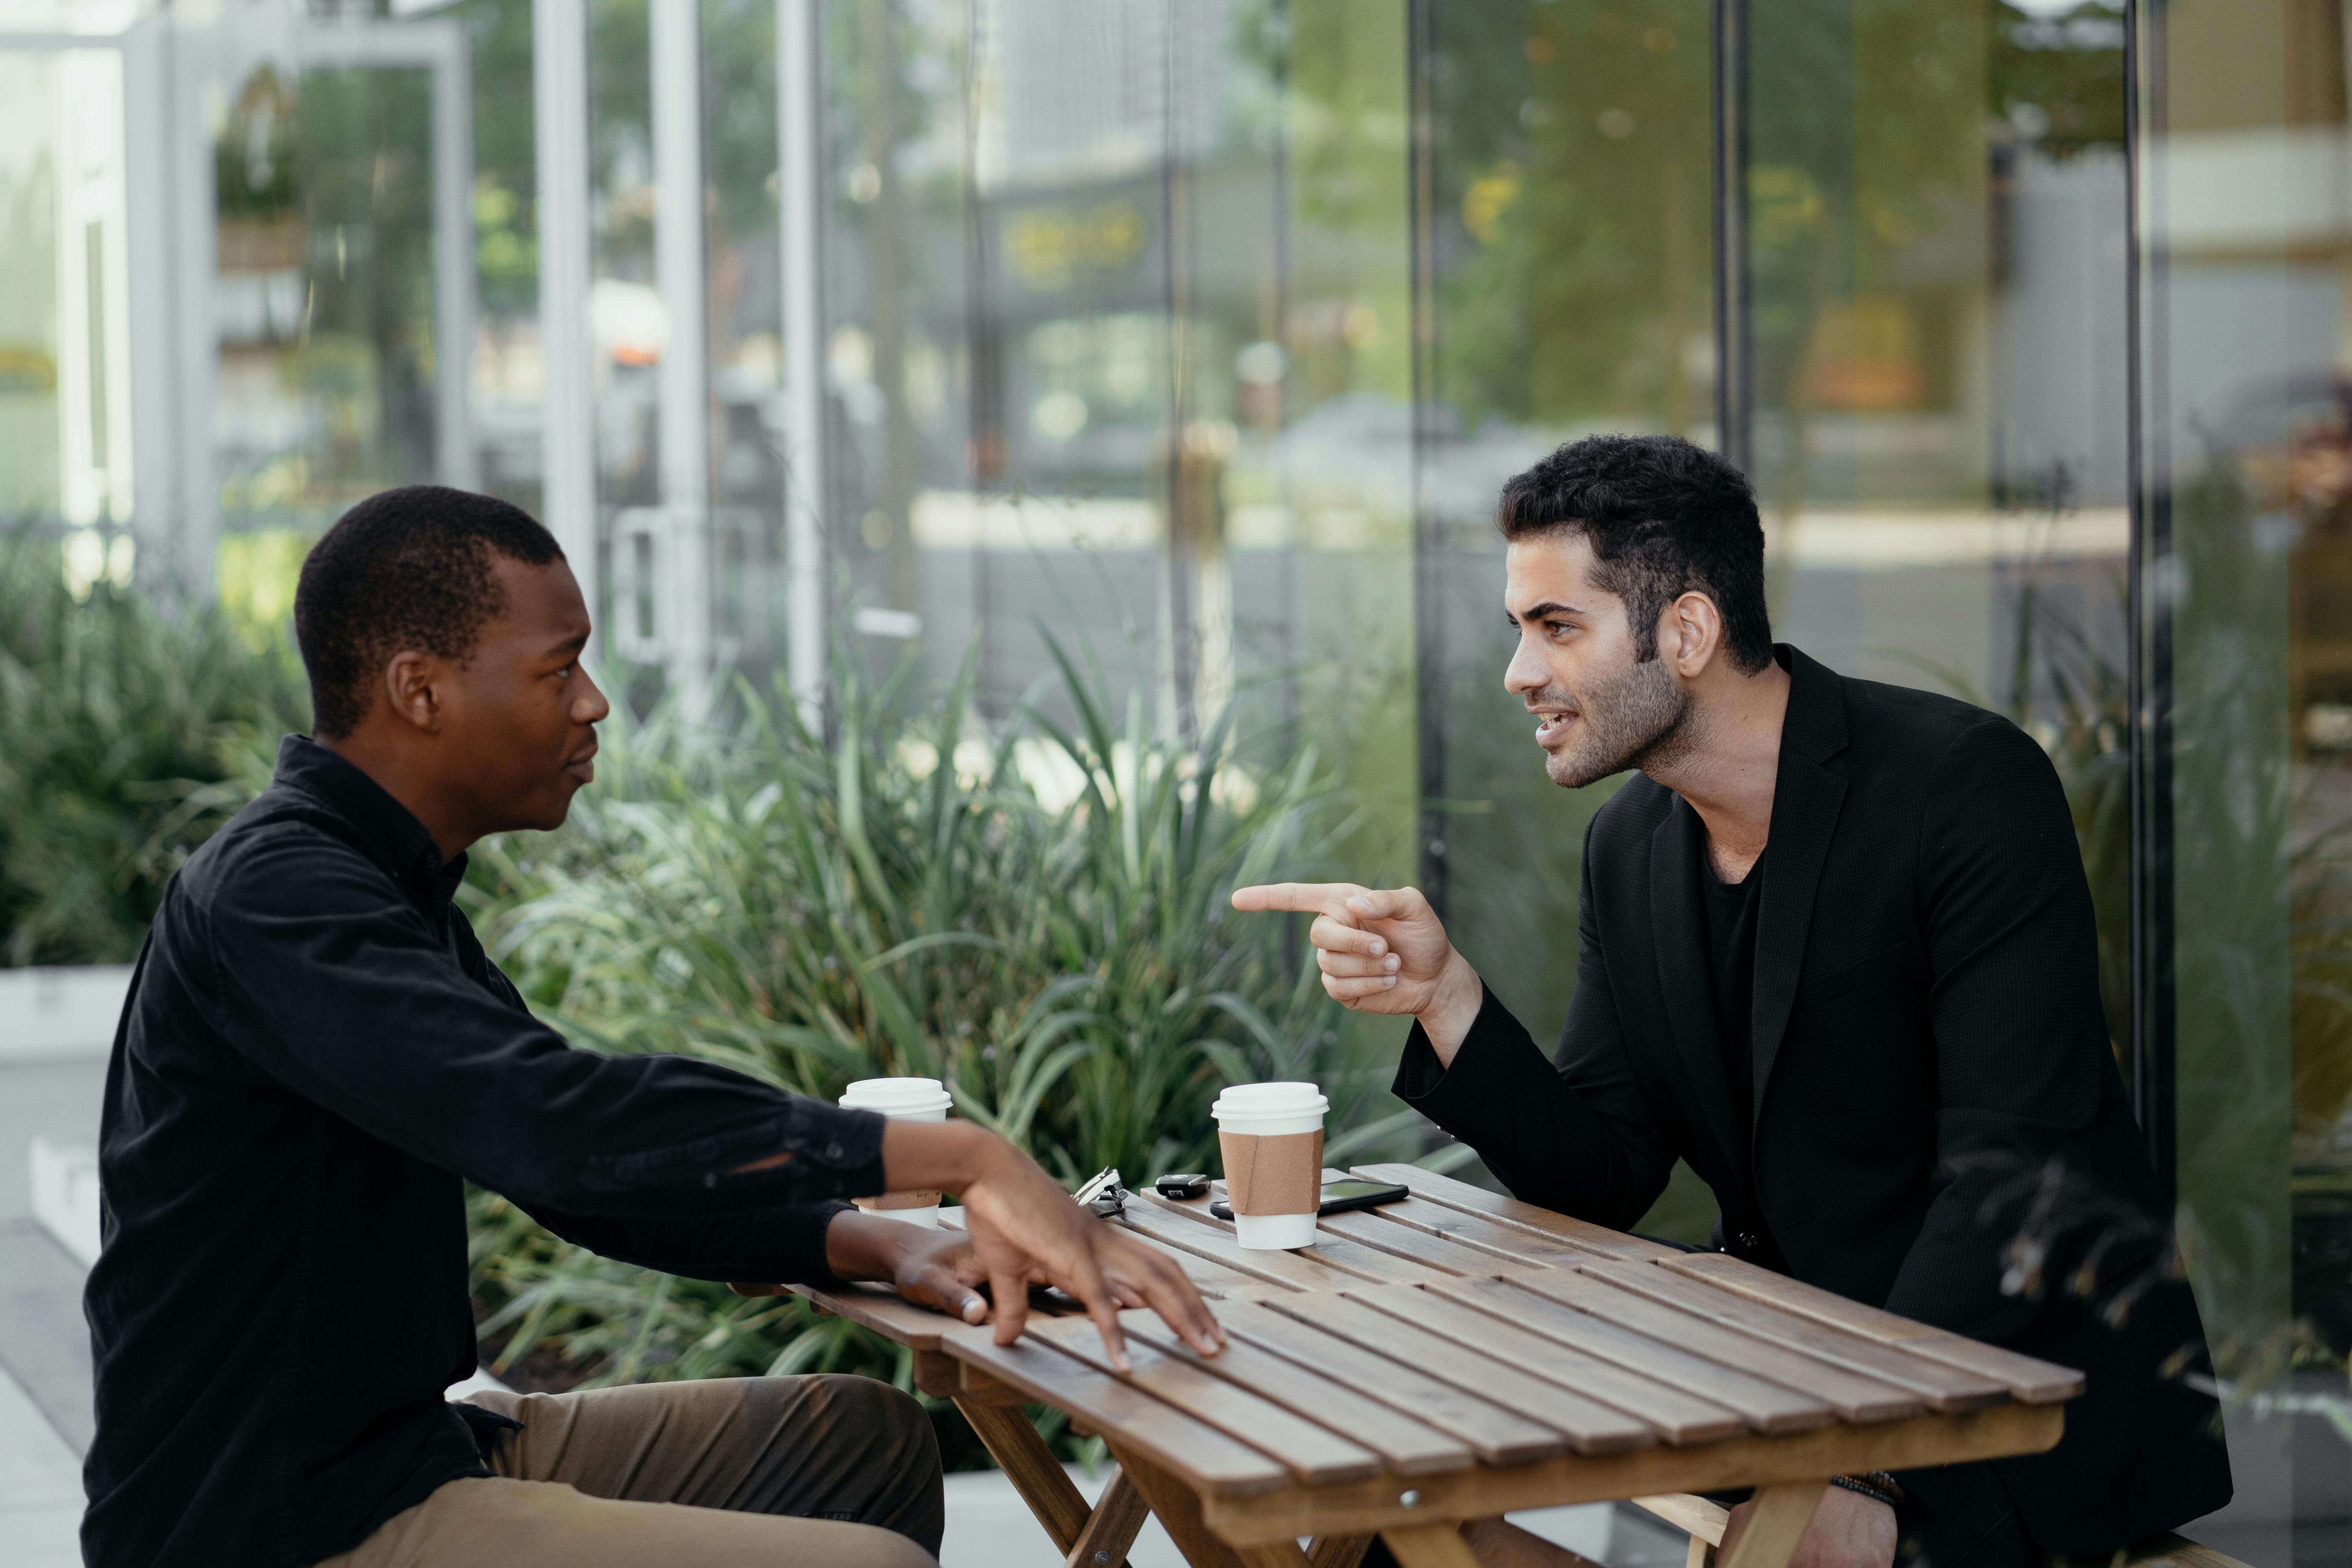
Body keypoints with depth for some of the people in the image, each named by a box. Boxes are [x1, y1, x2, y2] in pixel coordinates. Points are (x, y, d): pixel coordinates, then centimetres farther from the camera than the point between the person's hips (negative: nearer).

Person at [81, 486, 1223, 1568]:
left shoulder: (391, 888, 14)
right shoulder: (270, 901, -19)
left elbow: (597, 1174, 16)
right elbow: (552, 1123, -33)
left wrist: (878, 1249, 0)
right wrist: (963, 1157, -33)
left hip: (406, 1448, 10)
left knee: (864, 1442, 16)